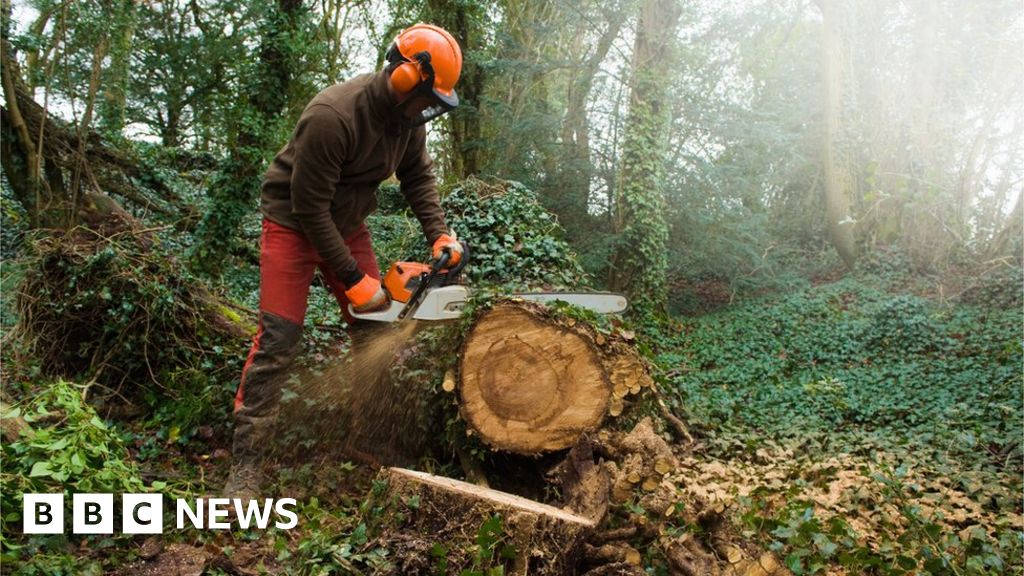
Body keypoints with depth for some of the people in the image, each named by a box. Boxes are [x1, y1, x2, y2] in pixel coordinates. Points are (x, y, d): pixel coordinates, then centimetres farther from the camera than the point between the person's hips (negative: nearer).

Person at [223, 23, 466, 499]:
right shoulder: (333, 116, -32)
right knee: (277, 339, -13)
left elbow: (418, 174, 4)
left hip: (347, 224, 7)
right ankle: (246, 465, -8)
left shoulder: (406, 114, -9)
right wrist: (353, 279, -24)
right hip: (294, 224, -7)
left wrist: (439, 234, -10)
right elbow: (309, 206, -27)